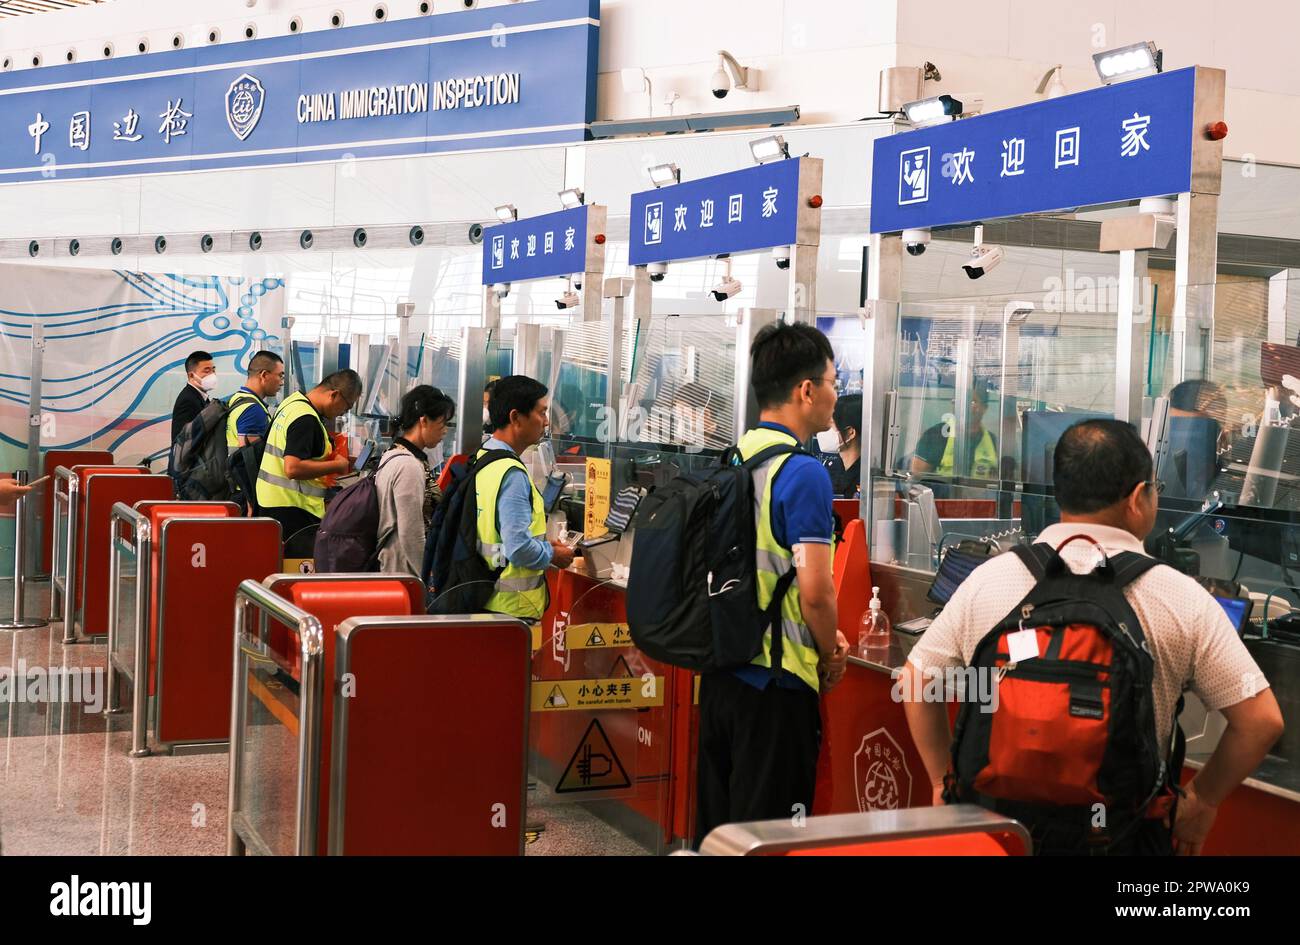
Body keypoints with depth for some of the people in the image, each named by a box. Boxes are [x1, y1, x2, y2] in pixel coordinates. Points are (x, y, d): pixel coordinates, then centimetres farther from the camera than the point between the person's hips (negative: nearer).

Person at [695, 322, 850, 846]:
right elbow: (815, 590, -20)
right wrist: (831, 659, -2)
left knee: (714, 827, 16)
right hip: (775, 683, -8)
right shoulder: (803, 473, -16)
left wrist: (824, 636, 14)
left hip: (718, 669, 8)